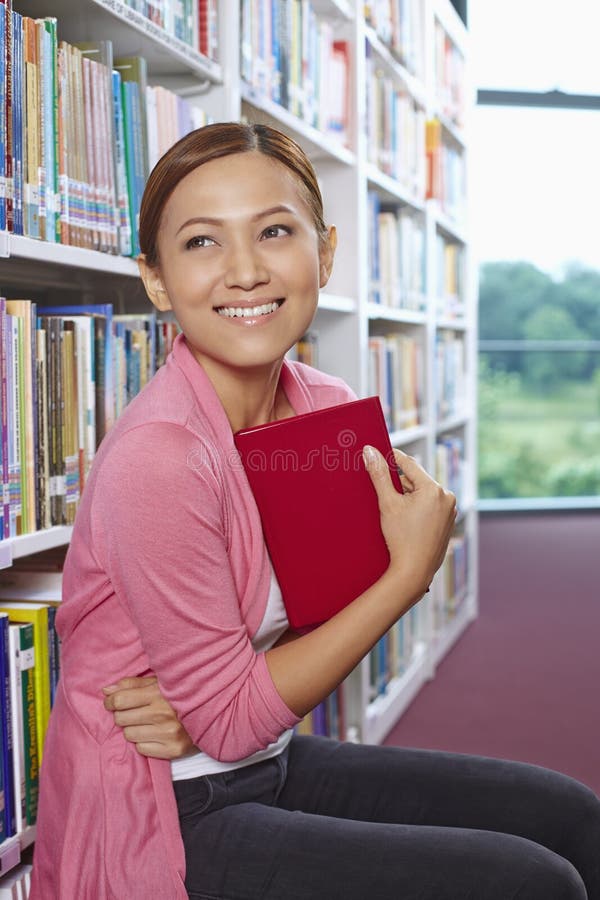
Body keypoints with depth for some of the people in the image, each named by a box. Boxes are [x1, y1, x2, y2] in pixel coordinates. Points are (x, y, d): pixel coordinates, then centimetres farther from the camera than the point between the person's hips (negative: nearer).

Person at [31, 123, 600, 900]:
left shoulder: (329, 408, -3)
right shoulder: (157, 456, -26)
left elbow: (304, 627, 4)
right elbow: (233, 721, -18)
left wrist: (208, 706, -17)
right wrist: (411, 570, -17)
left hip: (273, 766, 7)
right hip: (160, 824, -7)